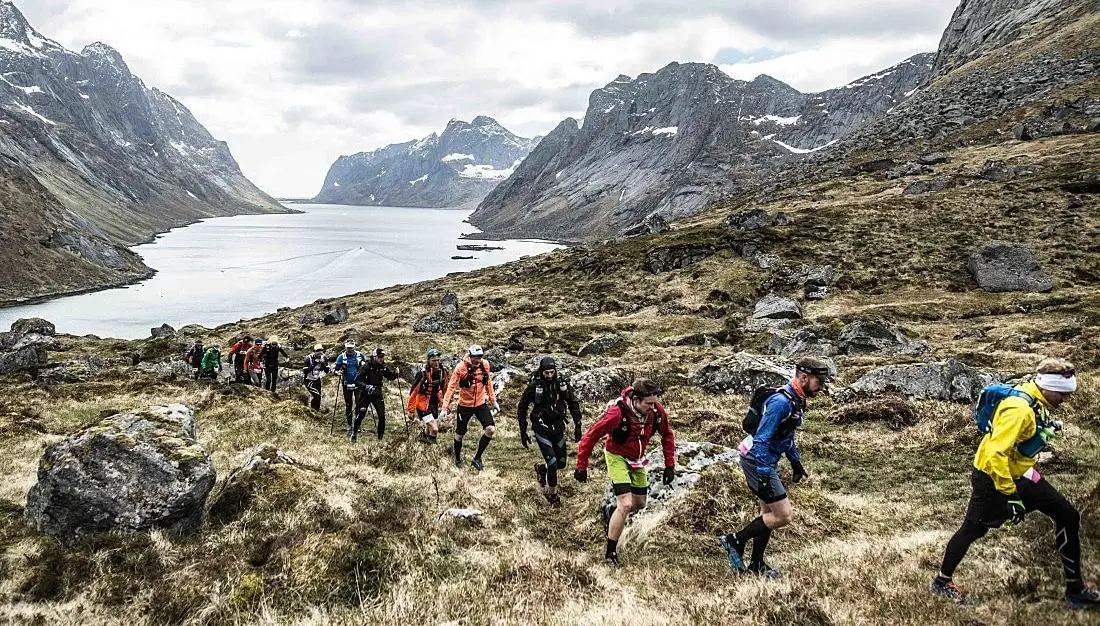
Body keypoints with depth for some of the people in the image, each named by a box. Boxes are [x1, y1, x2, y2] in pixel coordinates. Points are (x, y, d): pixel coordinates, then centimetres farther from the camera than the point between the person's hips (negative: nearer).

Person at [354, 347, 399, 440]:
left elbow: (391, 377, 11)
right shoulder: (367, 367, -12)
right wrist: (366, 386, -31)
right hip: (366, 393, -3)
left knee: (382, 416, -5)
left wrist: (395, 373, -11)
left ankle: (380, 438, 7)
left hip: (377, 394, 3)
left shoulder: (383, 367, 1)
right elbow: (357, 380, -16)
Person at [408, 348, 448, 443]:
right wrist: (411, 410, -14)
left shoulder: (443, 371, -8)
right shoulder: (423, 374, -25)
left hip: (434, 404, 6)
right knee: (433, 429, -16)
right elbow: (413, 392, -19)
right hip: (423, 405, -6)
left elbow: (444, 388, 9)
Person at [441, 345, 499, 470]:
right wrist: (445, 407, -19)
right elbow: (451, 387, -15)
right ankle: (458, 459, 37)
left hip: (481, 404, 3)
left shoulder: (485, 365, -8)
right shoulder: (461, 368, -19)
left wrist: (494, 401, 11)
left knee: (491, 429, -13)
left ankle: (477, 458, 4)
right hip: (465, 405, -3)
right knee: (460, 434, 10)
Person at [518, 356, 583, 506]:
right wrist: (523, 432, -2)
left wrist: (577, 426, 1)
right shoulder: (534, 386, -14)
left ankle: (541, 468, 42)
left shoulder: (563, 384, -6)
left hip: (558, 428, 4)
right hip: (542, 430, -4)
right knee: (552, 463, -10)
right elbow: (522, 408, -3)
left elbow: (574, 404, 5)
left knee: (561, 463, 11)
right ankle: (552, 495, 10)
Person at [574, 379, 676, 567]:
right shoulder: (617, 413, -35)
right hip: (617, 457, -6)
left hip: (637, 459, 6)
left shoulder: (657, 411, -20)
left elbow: (667, 435, 0)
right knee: (626, 505, -17)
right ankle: (610, 554, -3)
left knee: (639, 504, 15)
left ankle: (612, 513, 46)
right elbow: (590, 436, -24)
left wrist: (670, 465, -3)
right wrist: (581, 466, -18)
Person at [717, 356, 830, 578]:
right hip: (758, 461, -10)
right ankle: (735, 541, 4)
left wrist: (796, 462, 25)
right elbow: (762, 439, -27)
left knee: (769, 513, 17)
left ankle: (756, 565, 28)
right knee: (783, 515, -7)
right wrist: (764, 476, -27)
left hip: (766, 461, 10)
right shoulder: (781, 401, -25)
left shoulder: (797, 400, 7)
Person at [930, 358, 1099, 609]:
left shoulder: (1038, 404, 0)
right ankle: (941, 583, 20)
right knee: (973, 529, 3)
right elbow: (995, 454, -33)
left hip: (1019, 474, 9)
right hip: (993, 477, -9)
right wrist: (1009, 495, -30)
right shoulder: (1020, 409, -29)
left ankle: (1075, 590, 15)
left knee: (1068, 517, 6)